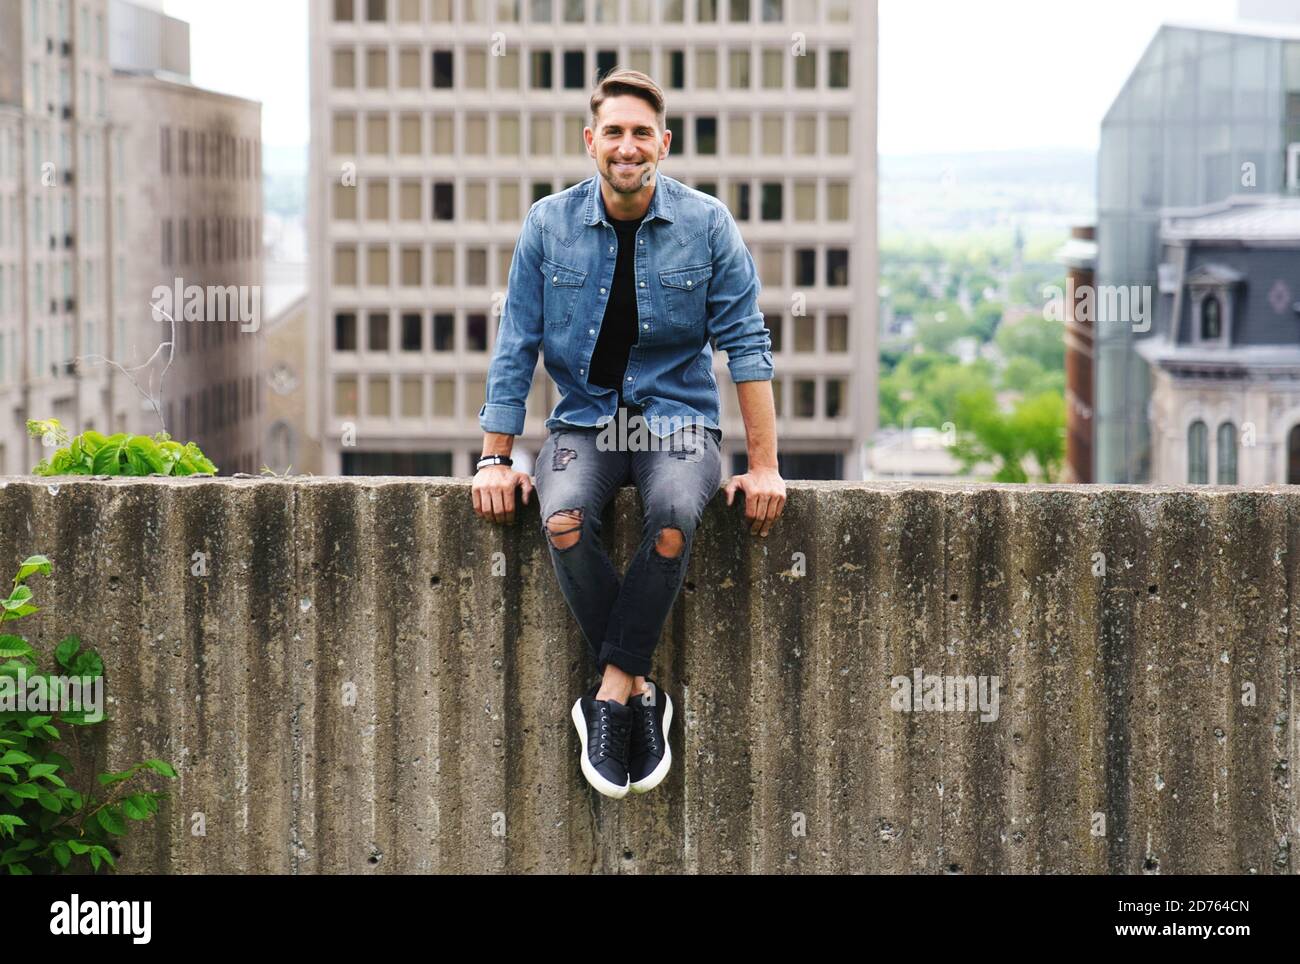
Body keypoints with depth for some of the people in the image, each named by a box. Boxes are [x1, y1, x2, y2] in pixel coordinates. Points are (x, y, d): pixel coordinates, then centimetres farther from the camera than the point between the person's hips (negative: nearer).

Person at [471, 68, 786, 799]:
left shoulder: (707, 225, -3)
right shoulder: (549, 225, 0)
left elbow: (746, 345, -3)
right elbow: (516, 347, 4)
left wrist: (764, 466, -8)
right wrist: (496, 459, 0)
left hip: (678, 416, -1)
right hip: (585, 418, 1)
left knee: (675, 516, -35)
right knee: (564, 522, -32)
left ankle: (611, 690, -25)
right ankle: (640, 692, -19)